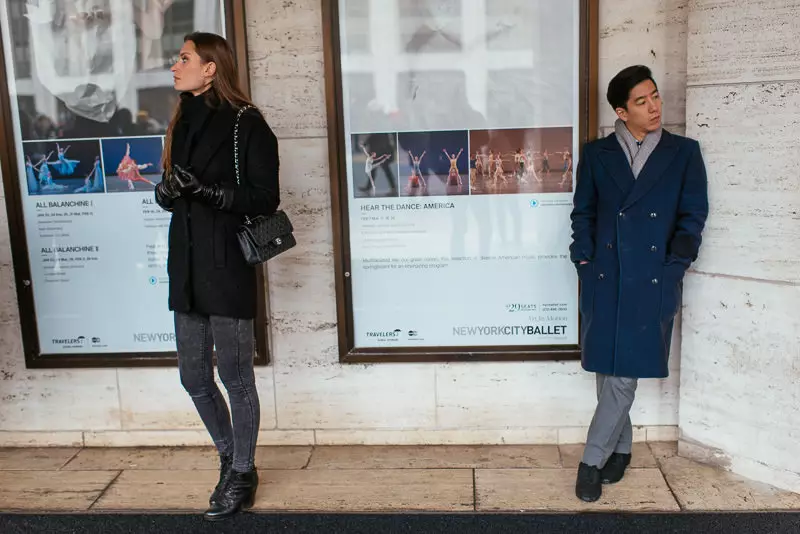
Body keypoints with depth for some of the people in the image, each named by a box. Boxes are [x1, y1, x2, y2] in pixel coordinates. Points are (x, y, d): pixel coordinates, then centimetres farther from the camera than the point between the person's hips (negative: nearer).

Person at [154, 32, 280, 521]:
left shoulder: (245, 123, -7)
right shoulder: (182, 122, 14)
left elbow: (265, 198, -11)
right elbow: (167, 192, 17)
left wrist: (206, 189, -21)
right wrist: (167, 191, -6)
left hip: (228, 267, -7)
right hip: (185, 266, 7)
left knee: (235, 377, 4)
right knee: (194, 378, 13)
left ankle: (243, 474, 23)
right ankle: (230, 459, 35)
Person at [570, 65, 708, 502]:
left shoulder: (684, 152, 6)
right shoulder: (596, 154, 7)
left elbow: (693, 217, 3)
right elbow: (583, 213, 9)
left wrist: (672, 269, -5)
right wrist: (585, 261, -2)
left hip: (653, 284, -1)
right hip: (604, 281, 1)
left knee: (624, 373, -3)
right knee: (609, 370, 8)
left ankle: (593, 459, 9)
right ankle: (620, 447, 28)